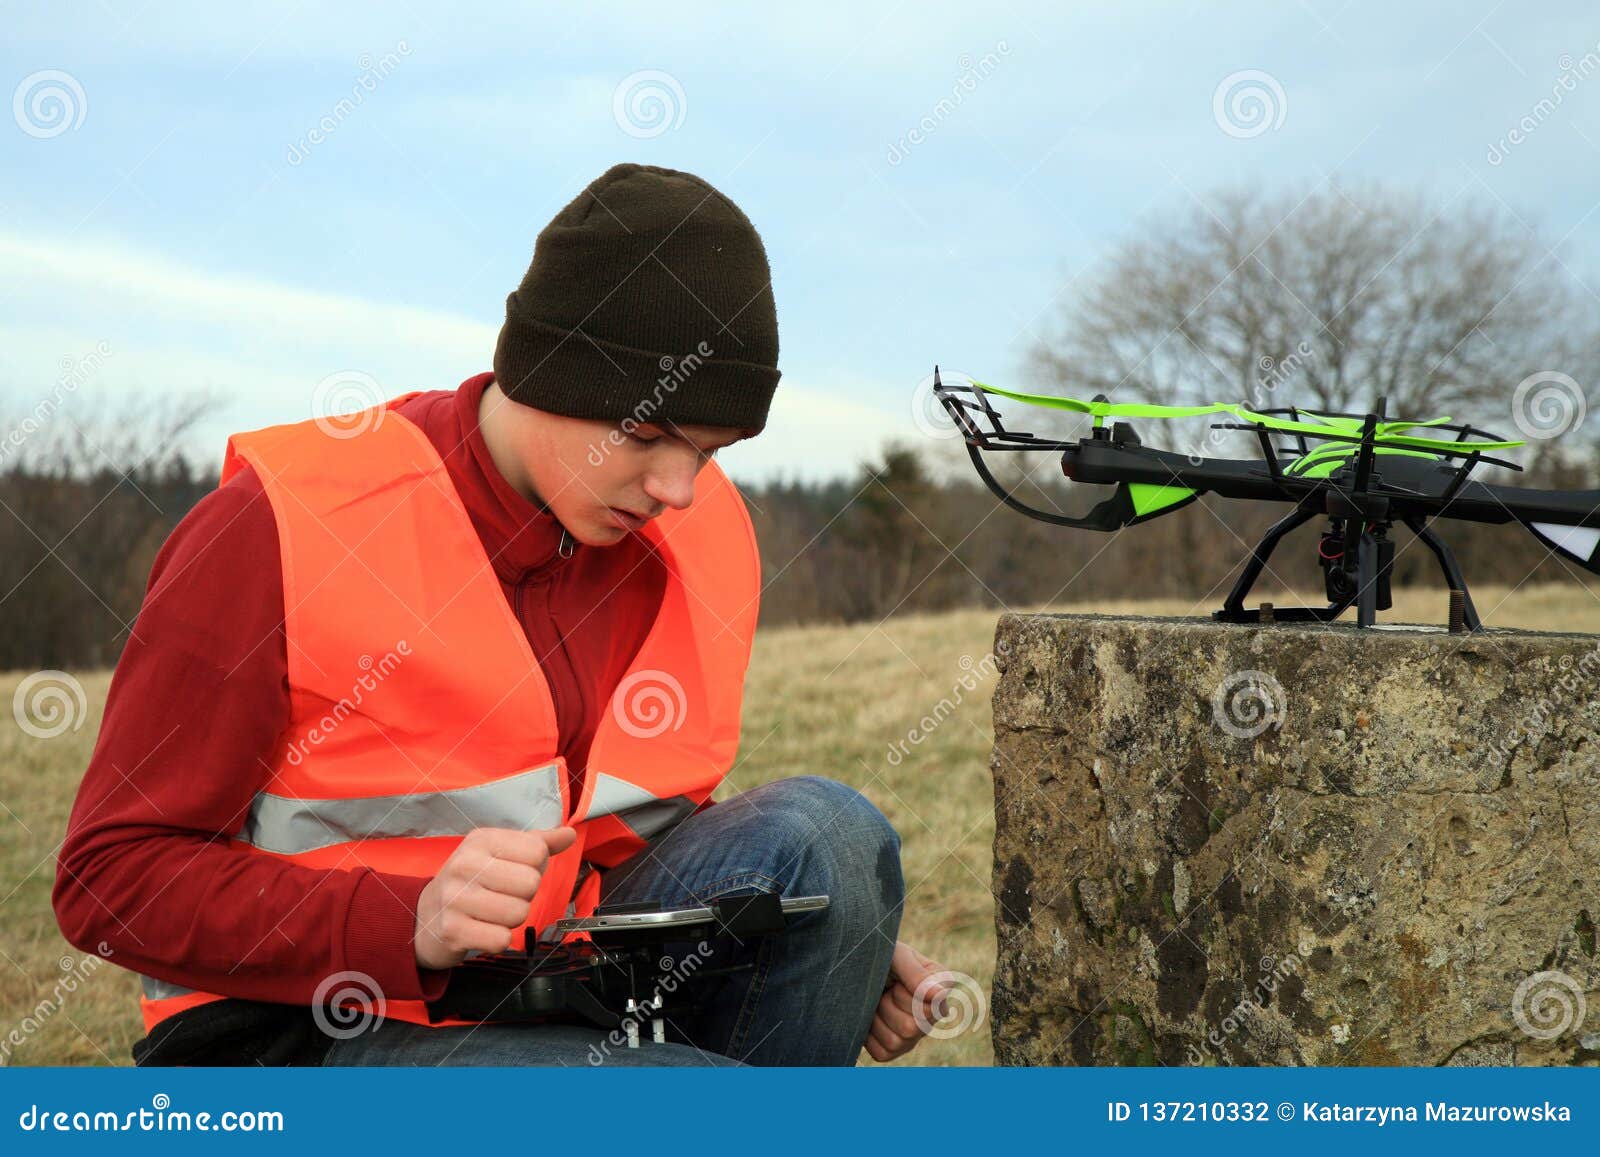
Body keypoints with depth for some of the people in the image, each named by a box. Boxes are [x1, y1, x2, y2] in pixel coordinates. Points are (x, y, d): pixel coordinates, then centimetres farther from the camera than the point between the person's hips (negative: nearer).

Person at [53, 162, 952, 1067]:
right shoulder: (280, 532, -14)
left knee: (822, 830, -18)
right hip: (328, 1030, -6)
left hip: (571, 1000, 7)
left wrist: (841, 940, -4)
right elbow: (110, 875, -13)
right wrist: (411, 923, -29)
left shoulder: (699, 535, 3)